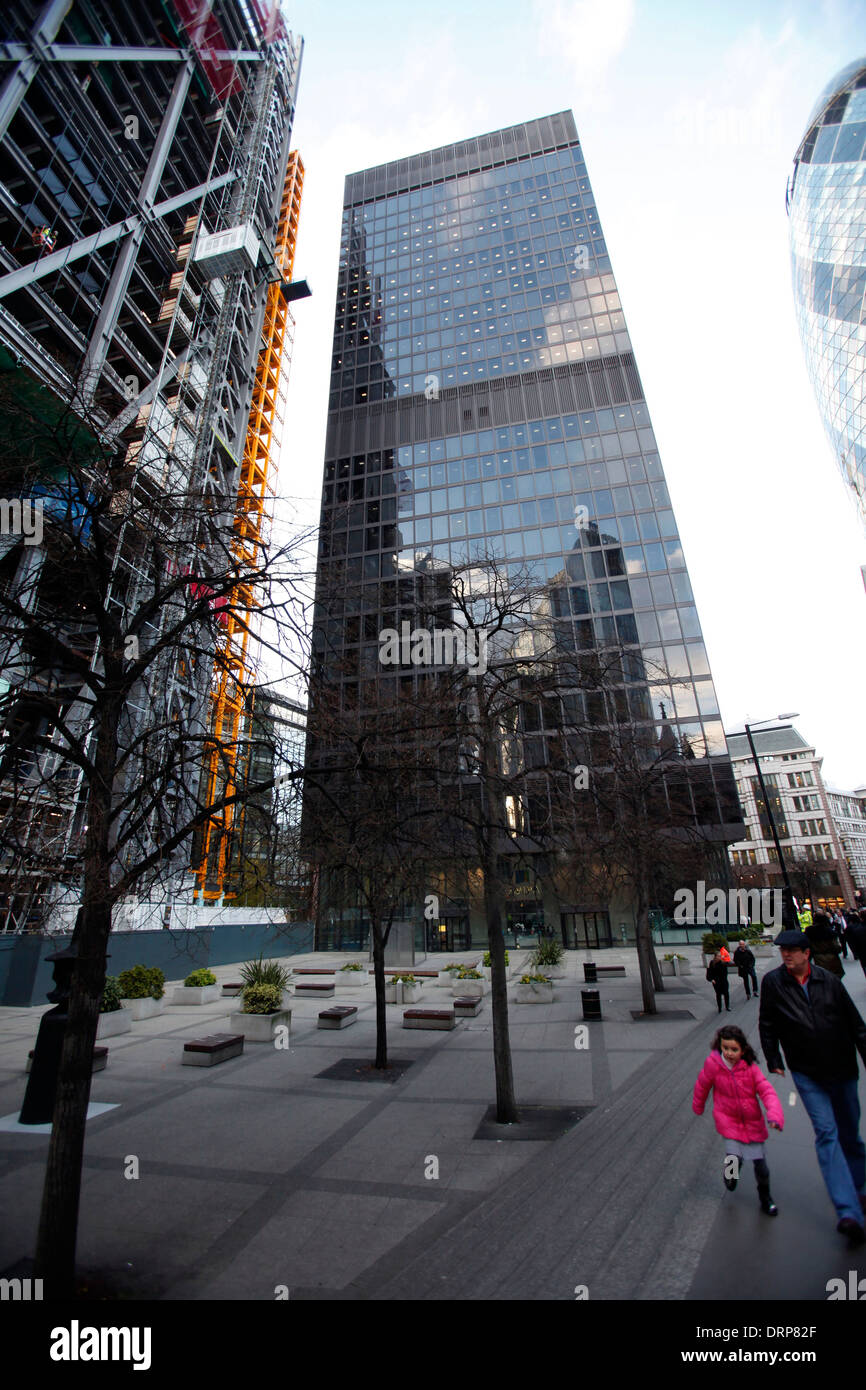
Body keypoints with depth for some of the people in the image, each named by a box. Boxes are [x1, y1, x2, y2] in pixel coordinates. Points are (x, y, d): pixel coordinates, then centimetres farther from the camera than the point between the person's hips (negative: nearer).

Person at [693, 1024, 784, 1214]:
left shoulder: (750, 1067, -17)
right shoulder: (713, 1064, -19)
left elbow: (766, 1091, -23)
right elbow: (702, 1085, -3)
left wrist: (775, 1115, -40)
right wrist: (698, 1106, 12)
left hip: (752, 1121, 1)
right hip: (728, 1119, -1)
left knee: (760, 1161, 7)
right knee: (735, 1157, -12)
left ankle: (765, 1197, 37)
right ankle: (730, 1172, 26)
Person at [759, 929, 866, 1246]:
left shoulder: (829, 981, -5)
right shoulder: (773, 982, -7)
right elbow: (767, 1024, 1)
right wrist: (773, 1060, 2)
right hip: (807, 1073, -1)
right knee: (827, 1133, -11)